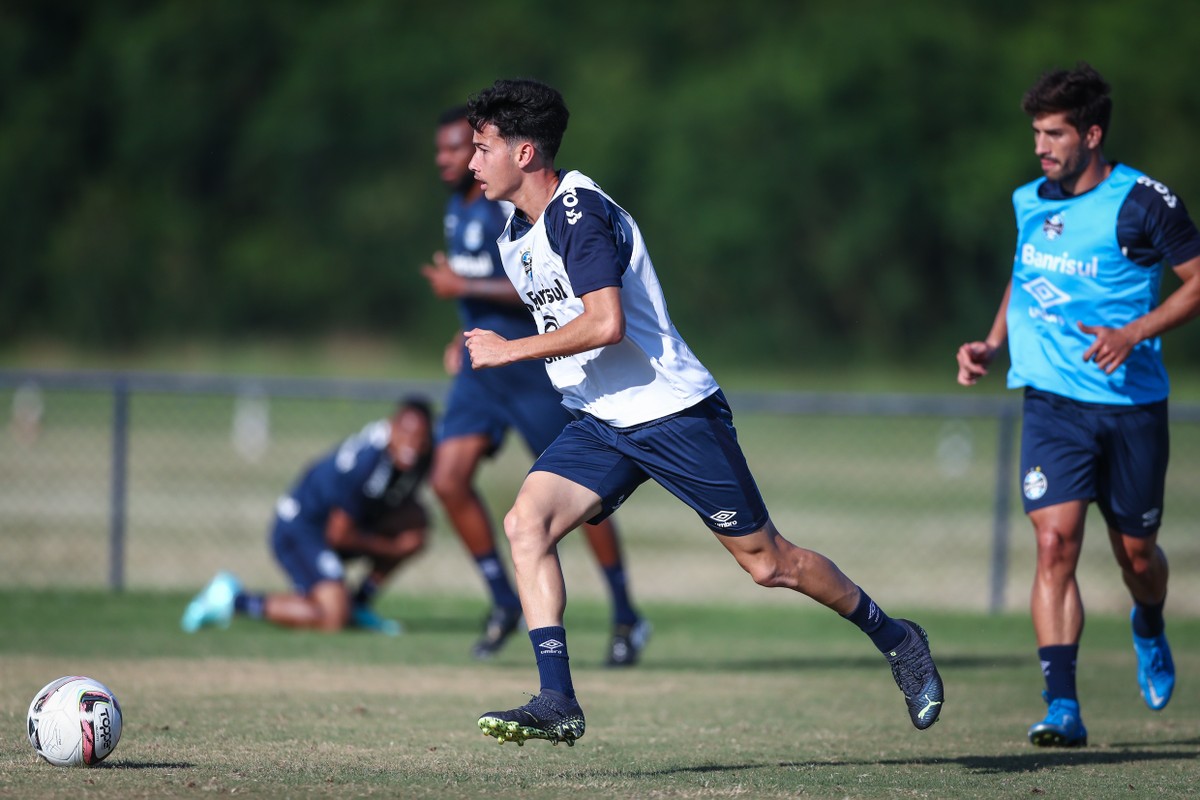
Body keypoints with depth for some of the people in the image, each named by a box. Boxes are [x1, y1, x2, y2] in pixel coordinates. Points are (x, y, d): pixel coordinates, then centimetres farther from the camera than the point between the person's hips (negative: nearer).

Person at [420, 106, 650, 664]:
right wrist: (466, 336, 16)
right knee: (448, 480, -7)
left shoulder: (517, 205, -17)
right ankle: (505, 603, 7)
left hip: (533, 368, -8)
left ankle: (626, 617, 13)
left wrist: (462, 287, -22)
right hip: (480, 367, 8)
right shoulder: (458, 208, 11)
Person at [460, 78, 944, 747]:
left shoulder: (580, 213, -19)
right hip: (600, 422, 8)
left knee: (767, 561, 1)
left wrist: (511, 350, -23)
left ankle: (895, 639, 22)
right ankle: (558, 702, -17)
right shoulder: (516, 236, 10)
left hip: (672, 411, -8)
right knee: (526, 522, -14)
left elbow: (606, 322, -30)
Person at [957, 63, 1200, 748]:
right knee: (1055, 543, -14)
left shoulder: (1142, 202, -9)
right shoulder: (1029, 202, 7)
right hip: (1053, 402, 3)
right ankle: (1063, 709, -17)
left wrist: (1133, 333, -17)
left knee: (1136, 554, 10)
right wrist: (994, 344, 10)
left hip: (1132, 403, -3)